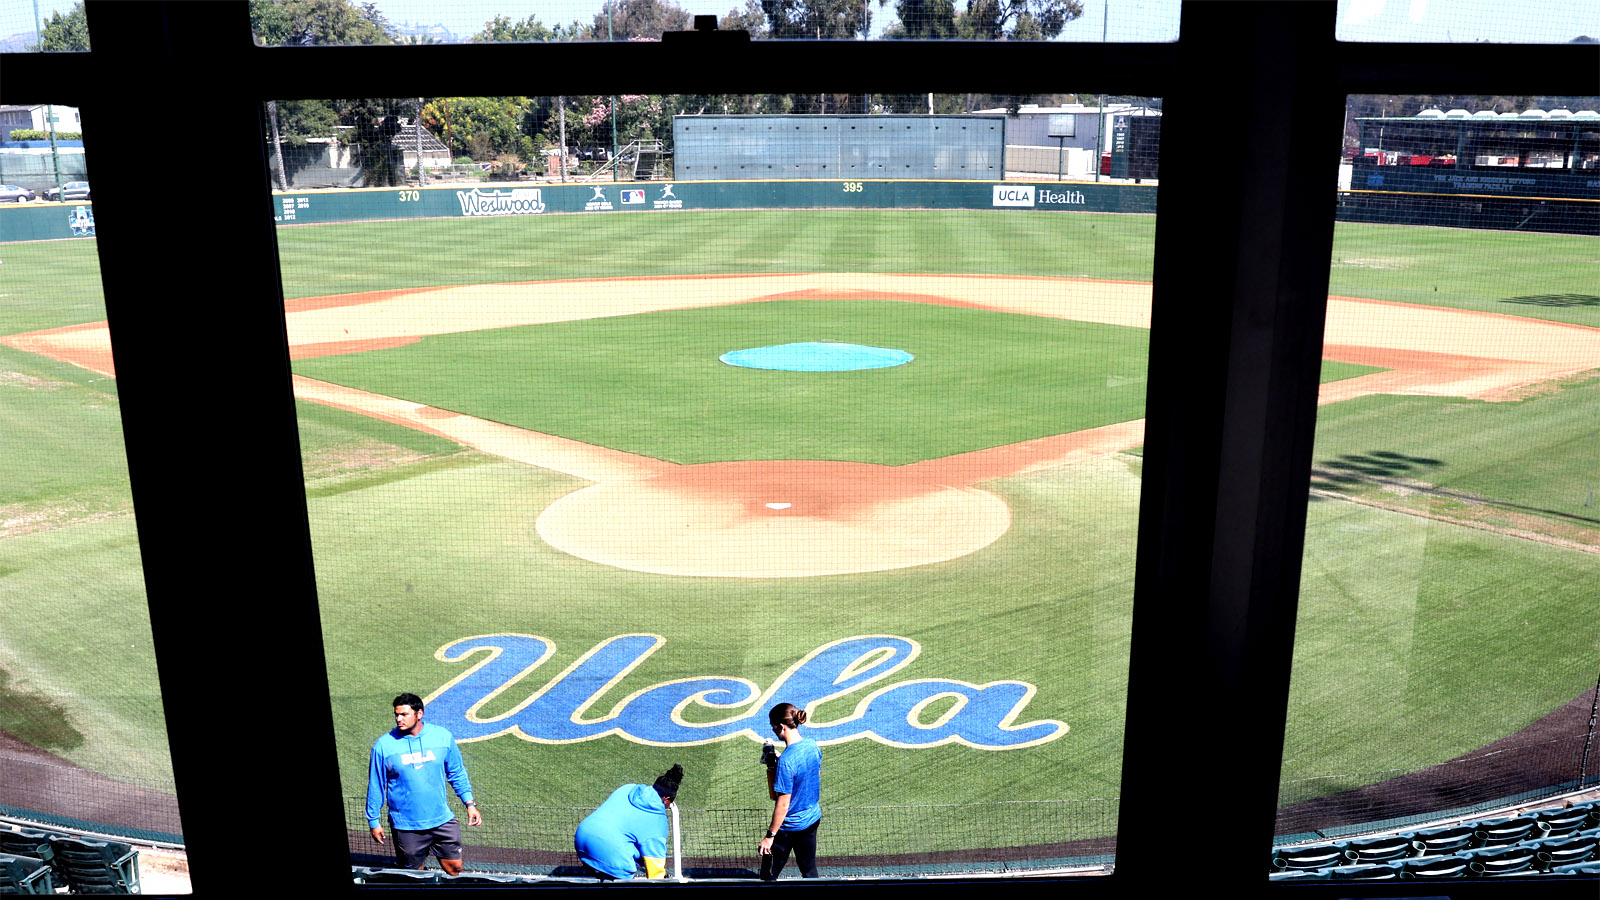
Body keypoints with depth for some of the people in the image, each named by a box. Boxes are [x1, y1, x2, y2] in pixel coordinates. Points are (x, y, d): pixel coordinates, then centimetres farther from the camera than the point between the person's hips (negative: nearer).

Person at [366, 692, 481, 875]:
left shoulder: (443, 737, -4)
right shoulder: (383, 745, -8)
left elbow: (457, 774, 8)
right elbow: (375, 786, 2)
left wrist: (469, 803, 4)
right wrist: (373, 821, 5)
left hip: (443, 820, 1)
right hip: (406, 827, -1)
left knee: (455, 869, 6)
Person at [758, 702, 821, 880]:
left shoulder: (786, 760, -29)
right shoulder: (814, 747, -7)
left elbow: (783, 805, -25)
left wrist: (770, 835, -13)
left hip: (789, 827, -7)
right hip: (813, 819, 7)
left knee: (769, 875, 12)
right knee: (809, 870, 21)